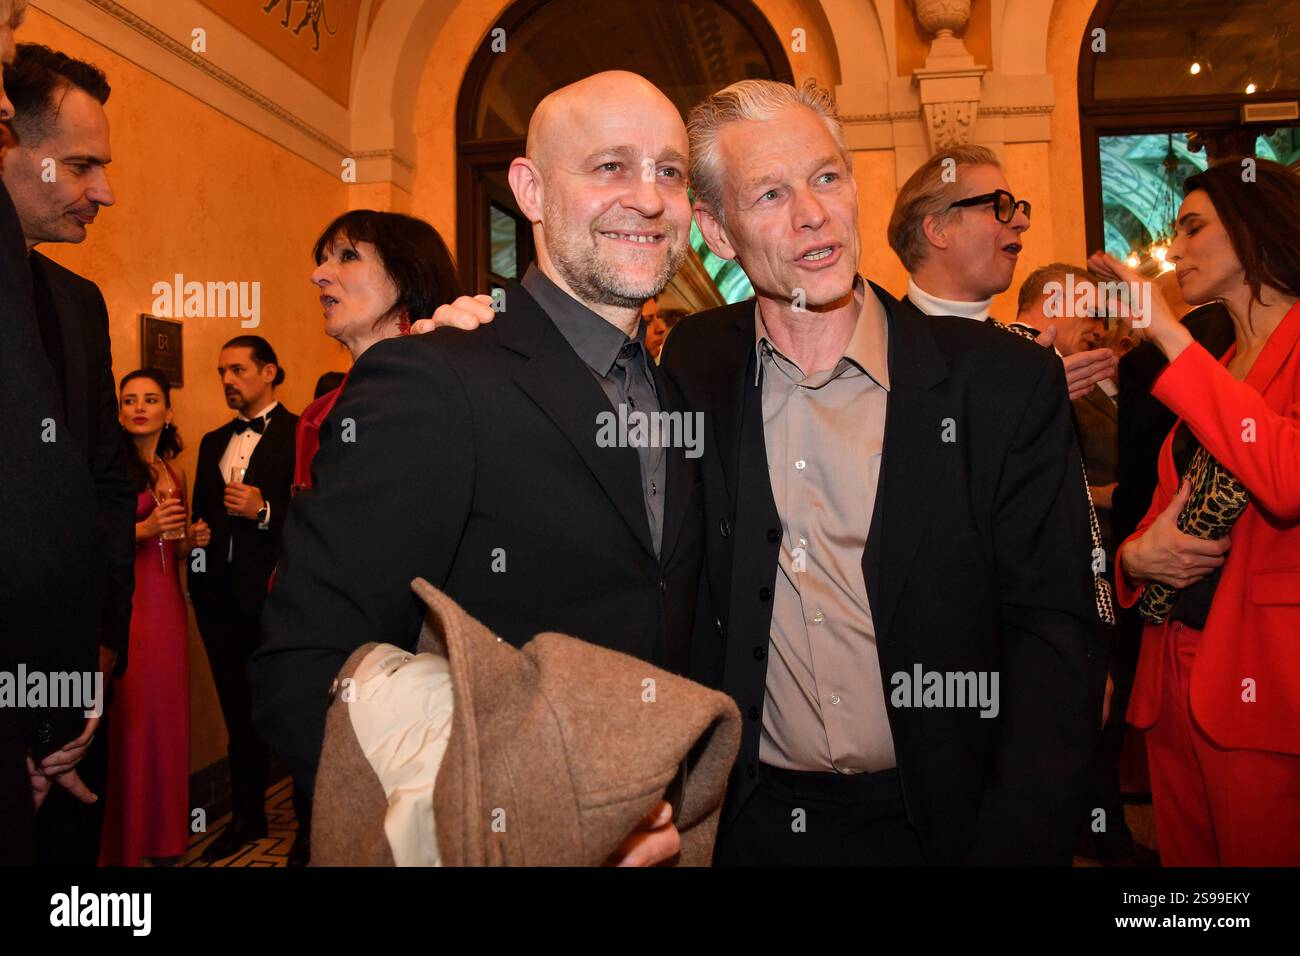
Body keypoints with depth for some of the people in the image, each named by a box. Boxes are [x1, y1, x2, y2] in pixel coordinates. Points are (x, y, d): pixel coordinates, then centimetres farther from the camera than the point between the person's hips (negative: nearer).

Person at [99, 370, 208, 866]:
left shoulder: (174, 471, 14)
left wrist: (193, 540, 3)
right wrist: (145, 530, -20)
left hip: (167, 605, 6)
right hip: (122, 601, -6)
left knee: (167, 715, 9)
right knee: (127, 719, -3)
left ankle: (163, 835, 22)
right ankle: (120, 844, 12)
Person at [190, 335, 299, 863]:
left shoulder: (299, 433, -5)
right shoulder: (213, 442, 17)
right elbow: (202, 514, 20)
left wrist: (264, 511, -24)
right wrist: (194, 552, 3)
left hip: (273, 593, -6)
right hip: (219, 594, 7)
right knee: (238, 710, 16)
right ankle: (247, 816, 30)